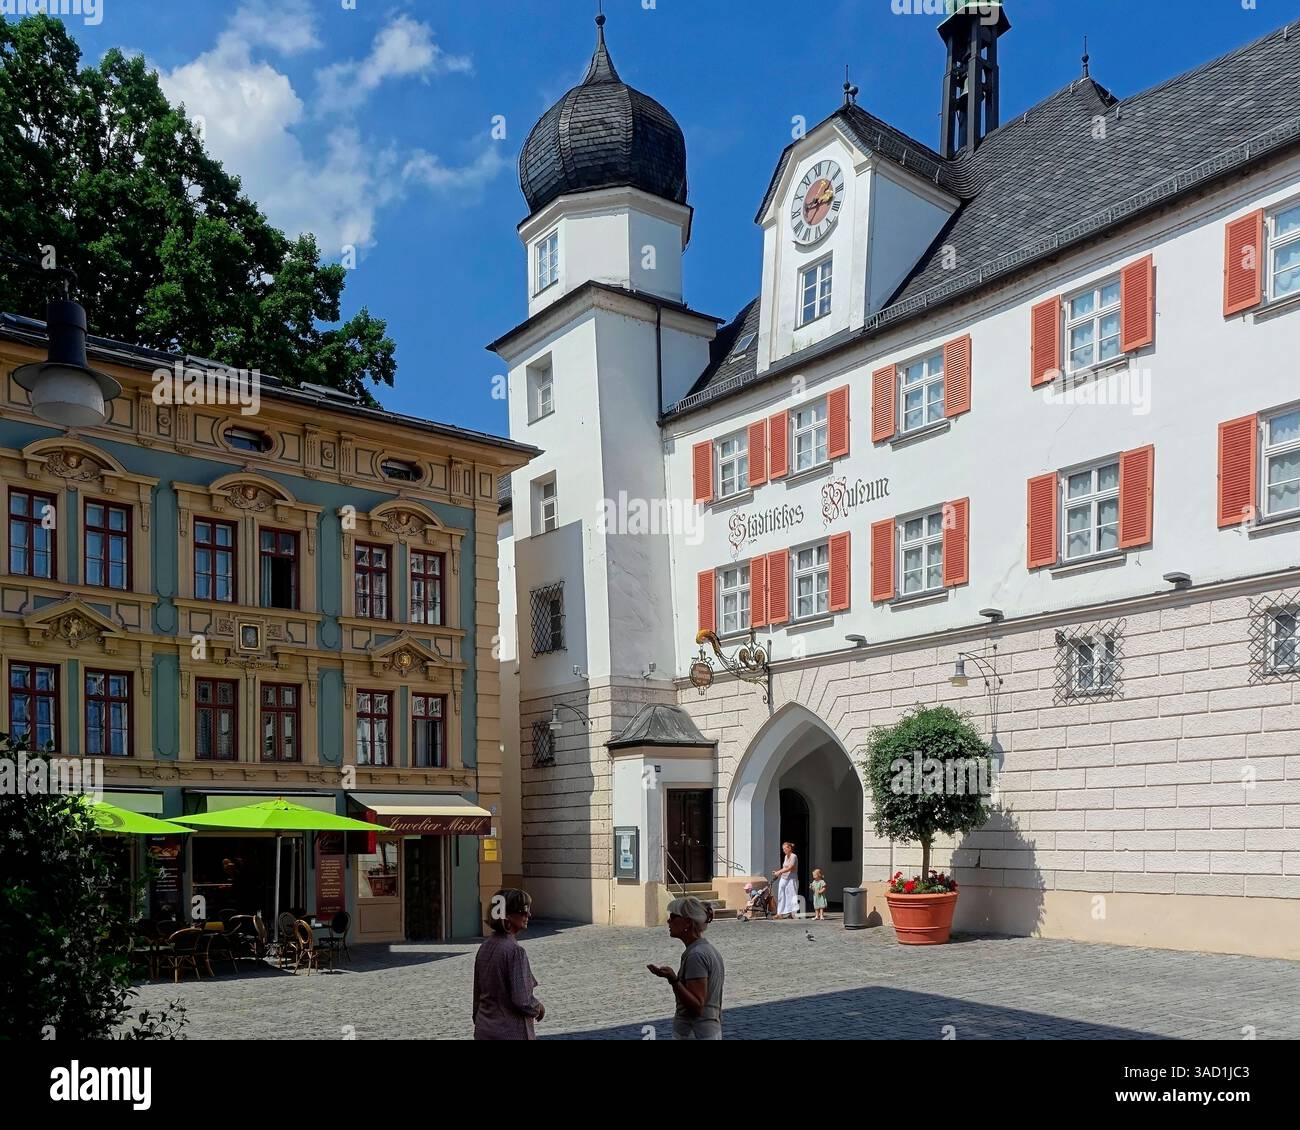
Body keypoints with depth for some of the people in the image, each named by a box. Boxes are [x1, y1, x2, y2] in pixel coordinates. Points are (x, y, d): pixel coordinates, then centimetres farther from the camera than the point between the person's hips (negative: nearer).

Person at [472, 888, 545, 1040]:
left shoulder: (485, 946, 4)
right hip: (512, 1033, -8)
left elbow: (478, 992, 12)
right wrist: (539, 1009, -2)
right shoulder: (515, 951, -19)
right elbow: (522, 1000, -21)